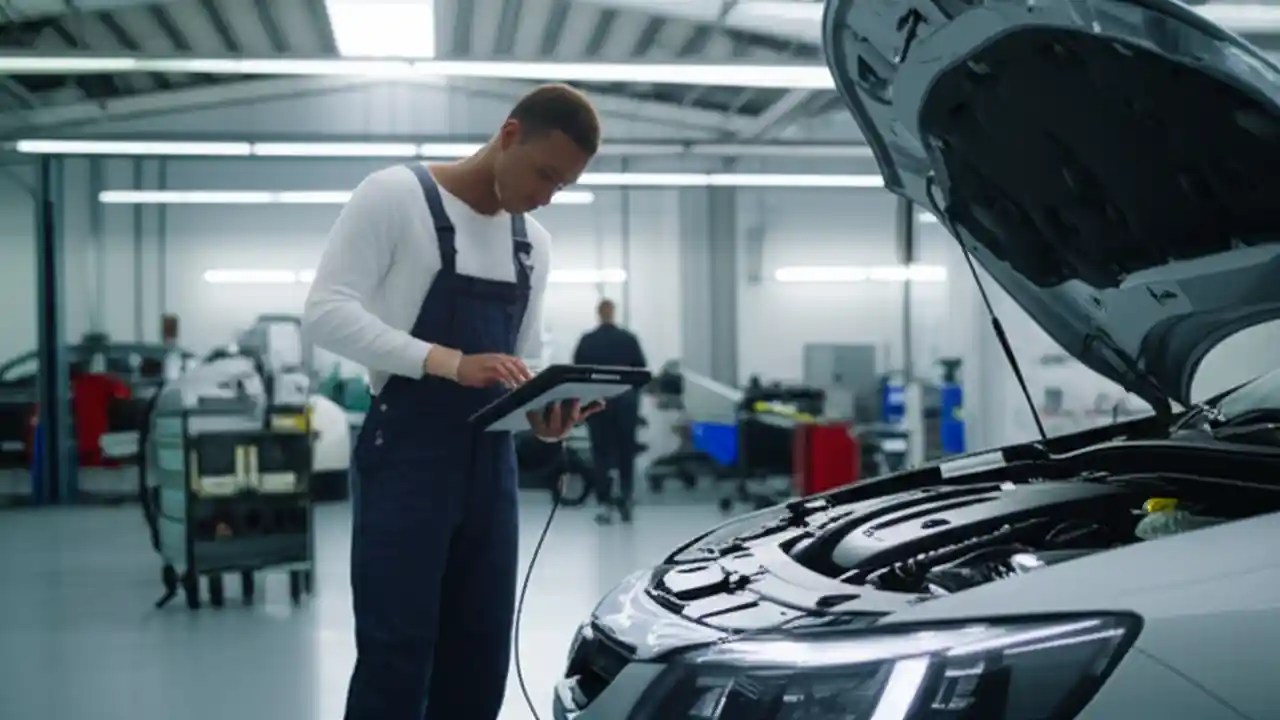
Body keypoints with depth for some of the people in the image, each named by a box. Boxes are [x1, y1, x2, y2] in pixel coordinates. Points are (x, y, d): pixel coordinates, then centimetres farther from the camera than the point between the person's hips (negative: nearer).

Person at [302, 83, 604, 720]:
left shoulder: (534, 241, 16)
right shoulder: (396, 195, -6)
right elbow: (326, 312, -16)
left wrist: (545, 415, -2)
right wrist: (450, 363, -27)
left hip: (490, 461, 7)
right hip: (405, 456, -7)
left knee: (479, 663, 9)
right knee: (396, 659, -8)